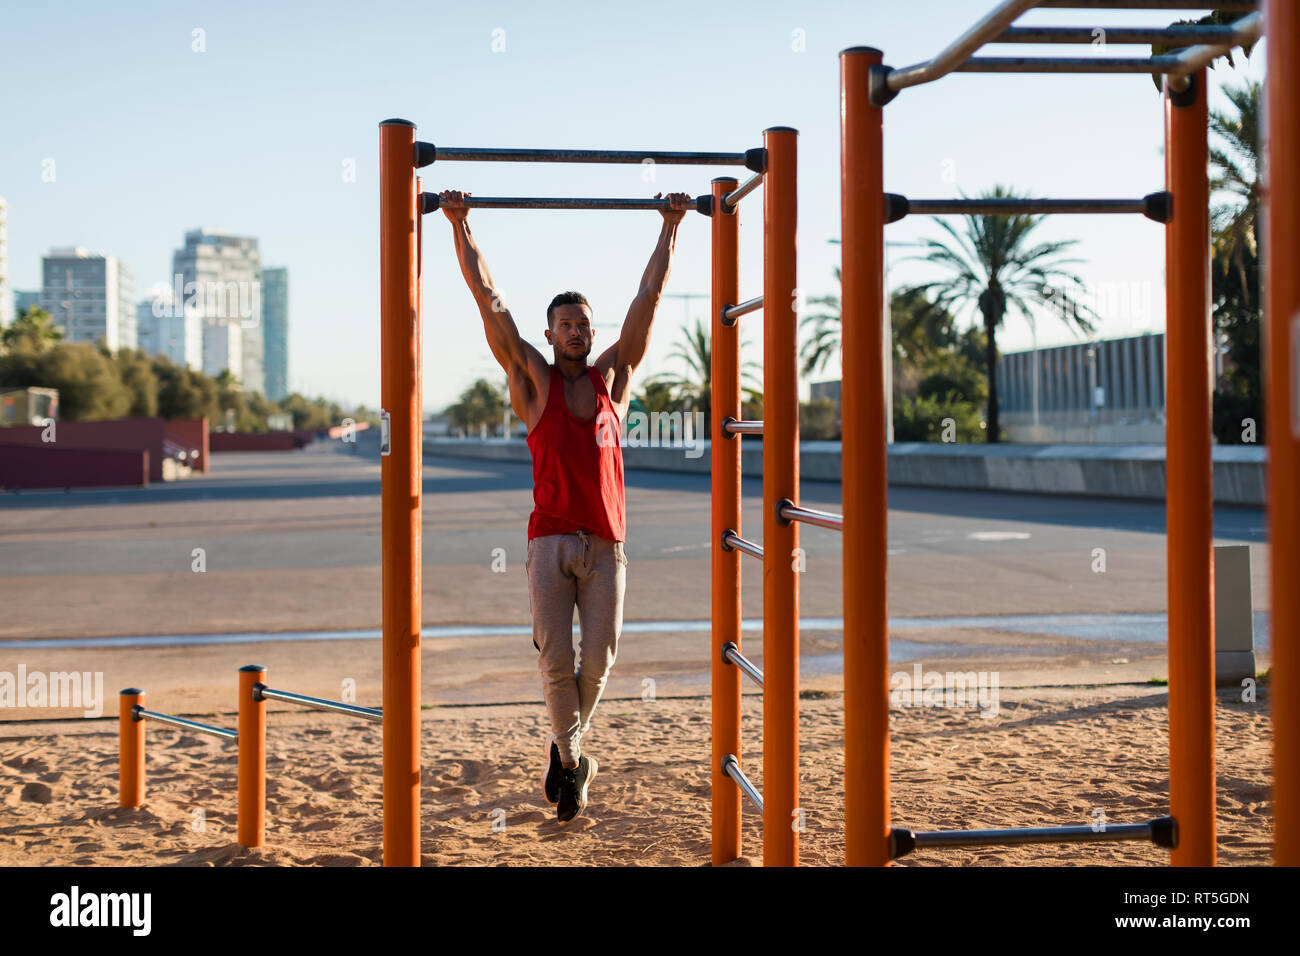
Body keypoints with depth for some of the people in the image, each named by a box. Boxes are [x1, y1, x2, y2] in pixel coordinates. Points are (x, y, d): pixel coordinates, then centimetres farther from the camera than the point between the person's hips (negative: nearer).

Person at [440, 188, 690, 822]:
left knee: (598, 661, -2)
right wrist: (460, 225, 2)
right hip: (551, 539, -2)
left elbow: (649, 296, 13)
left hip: (606, 543, 2)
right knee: (556, 661, -5)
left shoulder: (614, 376, 10)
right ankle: (572, 758, 17)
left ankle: (564, 753, 23)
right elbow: (488, 299, 2)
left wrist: (671, 226, 15)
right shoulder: (532, 379, 4)